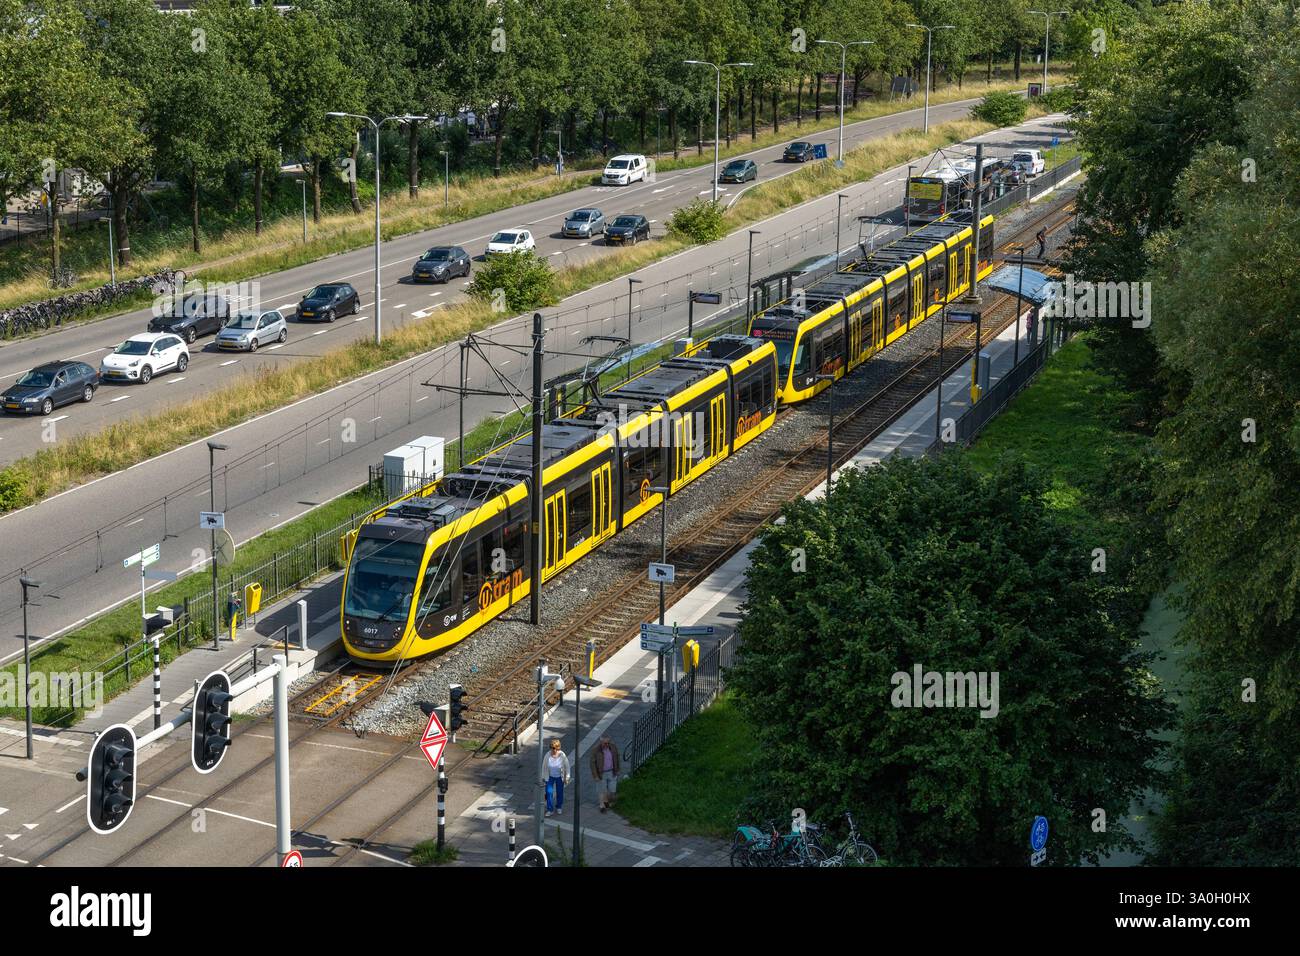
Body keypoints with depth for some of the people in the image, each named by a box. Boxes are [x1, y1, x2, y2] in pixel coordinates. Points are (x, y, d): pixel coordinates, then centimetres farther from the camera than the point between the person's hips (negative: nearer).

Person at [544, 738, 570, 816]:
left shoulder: (562, 755, -23)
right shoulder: (548, 755, -21)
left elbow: (567, 766, -9)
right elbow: (544, 766, -7)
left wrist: (566, 778, -3)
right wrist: (544, 777, -1)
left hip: (559, 777, 0)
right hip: (550, 777, 0)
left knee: (559, 792, 13)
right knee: (549, 792, -5)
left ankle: (559, 807, 36)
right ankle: (550, 810, 7)